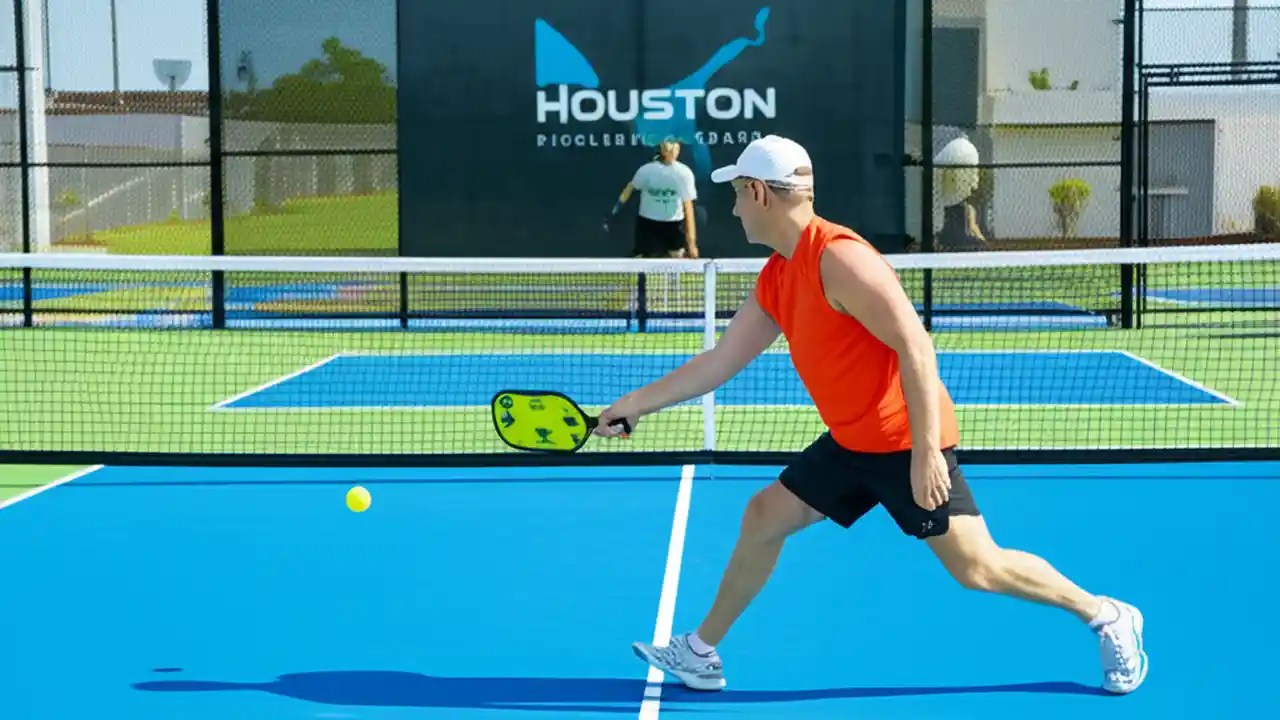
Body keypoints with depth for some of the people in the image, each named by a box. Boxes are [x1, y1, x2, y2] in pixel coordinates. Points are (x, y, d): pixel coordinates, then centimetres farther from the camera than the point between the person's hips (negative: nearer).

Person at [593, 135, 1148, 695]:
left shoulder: (839, 258, -21)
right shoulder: (775, 277, 8)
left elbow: (916, 349, -25)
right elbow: (721, 360, 15)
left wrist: (925, 451, -28)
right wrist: (637, 403, 17)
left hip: (906, 442, -9)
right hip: (851, 442, 9)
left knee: (977, 568, -6)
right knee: (763, 517, 11)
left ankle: (1107, 617, 12)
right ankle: (701, 652, 22)